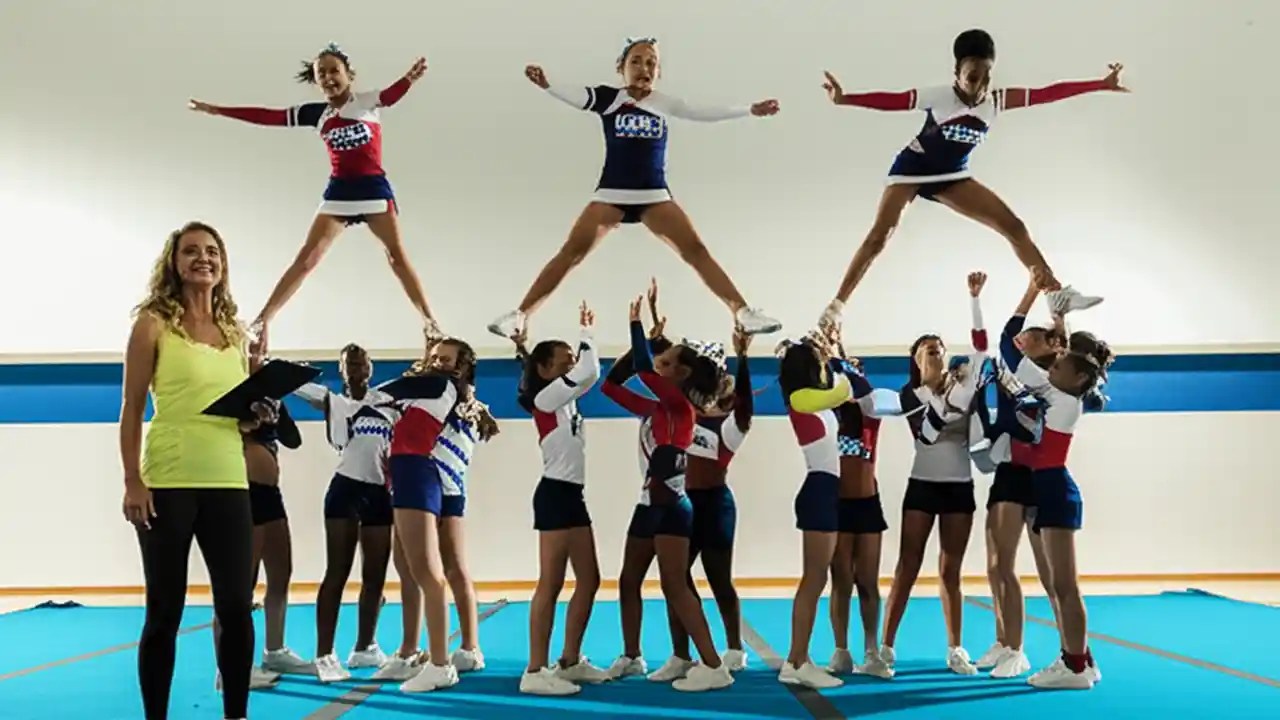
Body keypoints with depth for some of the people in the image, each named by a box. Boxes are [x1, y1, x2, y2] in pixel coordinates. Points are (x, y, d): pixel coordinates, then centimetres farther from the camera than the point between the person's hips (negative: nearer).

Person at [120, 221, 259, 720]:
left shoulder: (234, 332, 14)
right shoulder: (153, 323, 1)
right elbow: (132, 408, -2)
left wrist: (256, 418, 0)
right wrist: (132, 481, -10)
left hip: (228, 482, 4)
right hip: (168, 483, -4)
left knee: (237, 605, 3)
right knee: (165, 609, 1)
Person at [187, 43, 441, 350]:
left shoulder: (369, 101, -2)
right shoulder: (316, 113, 8)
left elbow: (392, 94, -24)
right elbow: (269, 116, 9)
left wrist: (409, 79, -48)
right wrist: (219, 110, 9)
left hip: (373, 187, -3)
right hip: (338, 190, 3)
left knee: (397, 255, -7)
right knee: (306, 257, -2)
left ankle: (429, 321, -3)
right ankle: (262, 320, -3)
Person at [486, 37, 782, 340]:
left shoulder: (663, 102, 7)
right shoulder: (608, 98, -1)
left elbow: (702, 112, 7)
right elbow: (575, 95, -17)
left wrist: (749, 110, 3)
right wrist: (546, 84, -37)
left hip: (654, 195, 2)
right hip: (611, 193, -2)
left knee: (695, 250, -8)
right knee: (572, 252, -11)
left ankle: (744, 313, -6)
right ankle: (518, 316, -7)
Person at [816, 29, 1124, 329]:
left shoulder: (996, 101, -10)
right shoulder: (938, 96, -23)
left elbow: (1047, 93, -9)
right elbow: (891, 101, -31)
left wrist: (1101, 85, -8)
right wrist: (844, 98, -44)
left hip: (951, 175, 5)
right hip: (913, 167, -5)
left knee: (1015, 227, -2)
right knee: (879, 236, -14)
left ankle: (1057, 292, 3)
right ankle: (837, 305, -6)